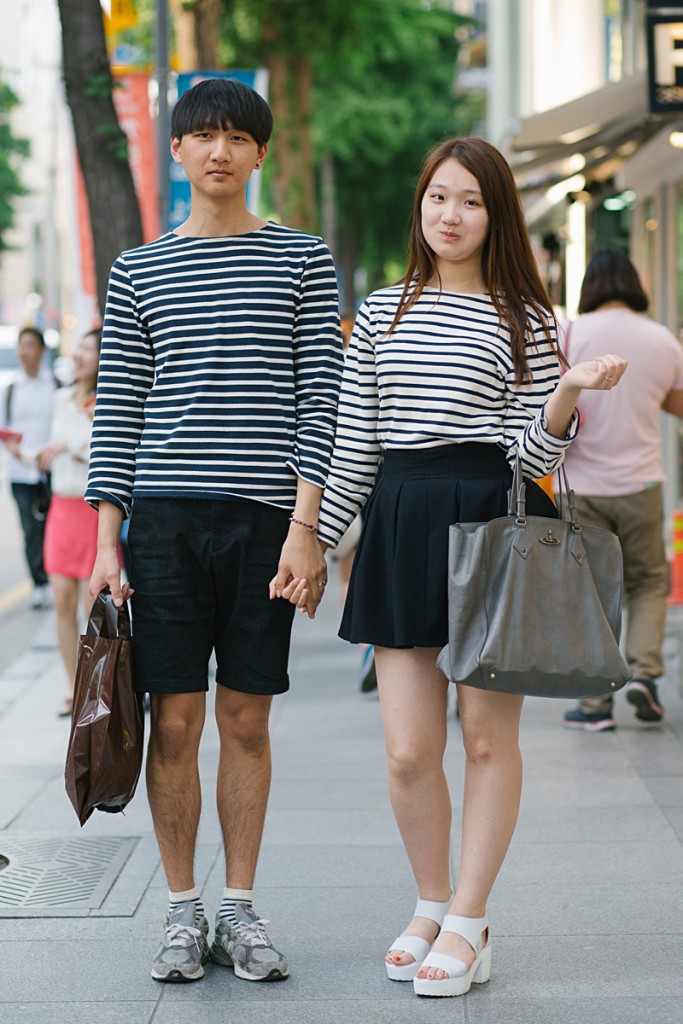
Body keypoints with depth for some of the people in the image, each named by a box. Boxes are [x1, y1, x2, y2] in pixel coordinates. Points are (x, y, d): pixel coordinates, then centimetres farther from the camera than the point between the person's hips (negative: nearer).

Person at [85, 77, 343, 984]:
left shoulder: (302, 259, 7)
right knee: (175, 720, 1)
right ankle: (182, 911, 13)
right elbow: (117, 409, 9)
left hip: (268, 515, 0)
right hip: (166, 513, 1)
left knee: (247, 719, 5)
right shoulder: (138, 271, 11)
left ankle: (240, 907, 16)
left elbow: (320, 399, 2)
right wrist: (107, 540, 2)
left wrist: (305, 524, -8)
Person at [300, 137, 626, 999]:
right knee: (408, 750, -1)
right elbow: (353, 440, 14)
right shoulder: (382, 312, 13)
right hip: (400, 522, 3)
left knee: (487, 734, 1)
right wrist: (315, 538, 10)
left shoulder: (524, 318, 4)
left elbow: (533, 451, -2)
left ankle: (467, 924, 12)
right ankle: (432, 905, 21)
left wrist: (568, 392, -20)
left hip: (492, 520, -2)